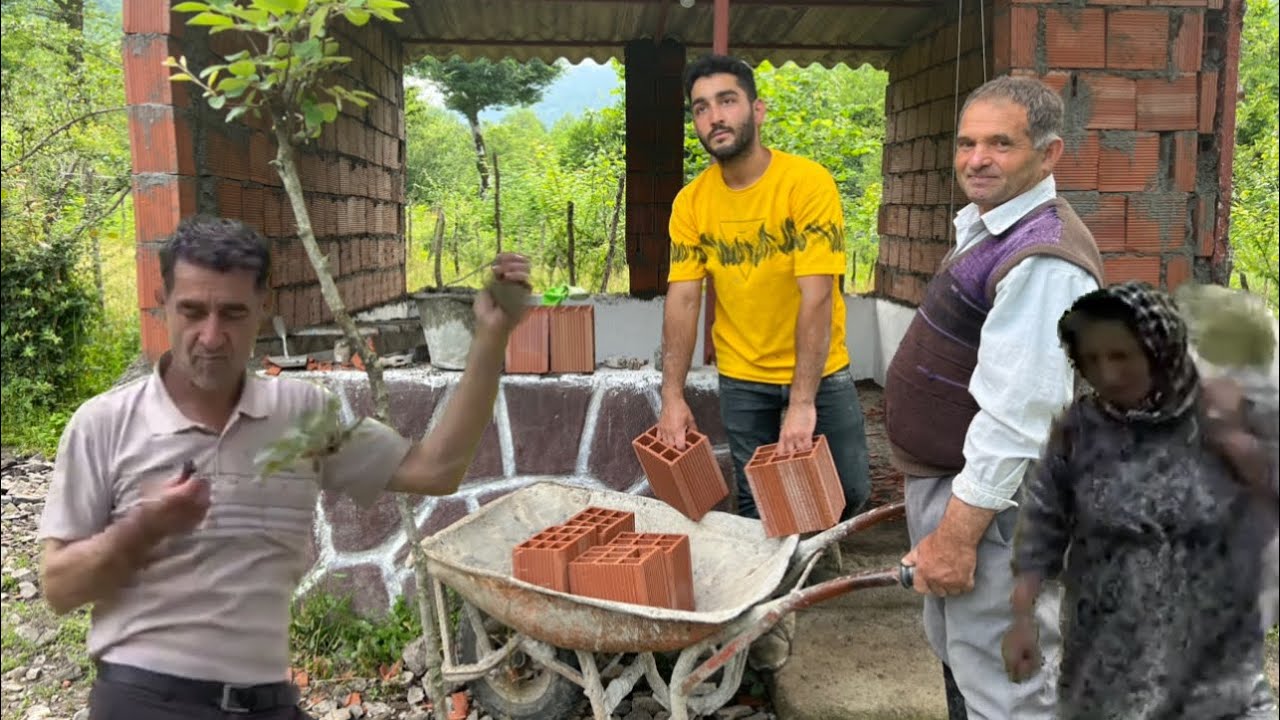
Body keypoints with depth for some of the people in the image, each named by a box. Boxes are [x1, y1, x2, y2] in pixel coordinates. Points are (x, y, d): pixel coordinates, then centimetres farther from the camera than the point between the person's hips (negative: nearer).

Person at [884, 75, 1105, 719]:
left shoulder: (1041, 261, -24)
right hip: (949, 483, 10)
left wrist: (957, 534, -25)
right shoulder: (989, 229, 9)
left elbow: (1016, 419, -28)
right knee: (960, 658, 26)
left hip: (992, 502, -10)